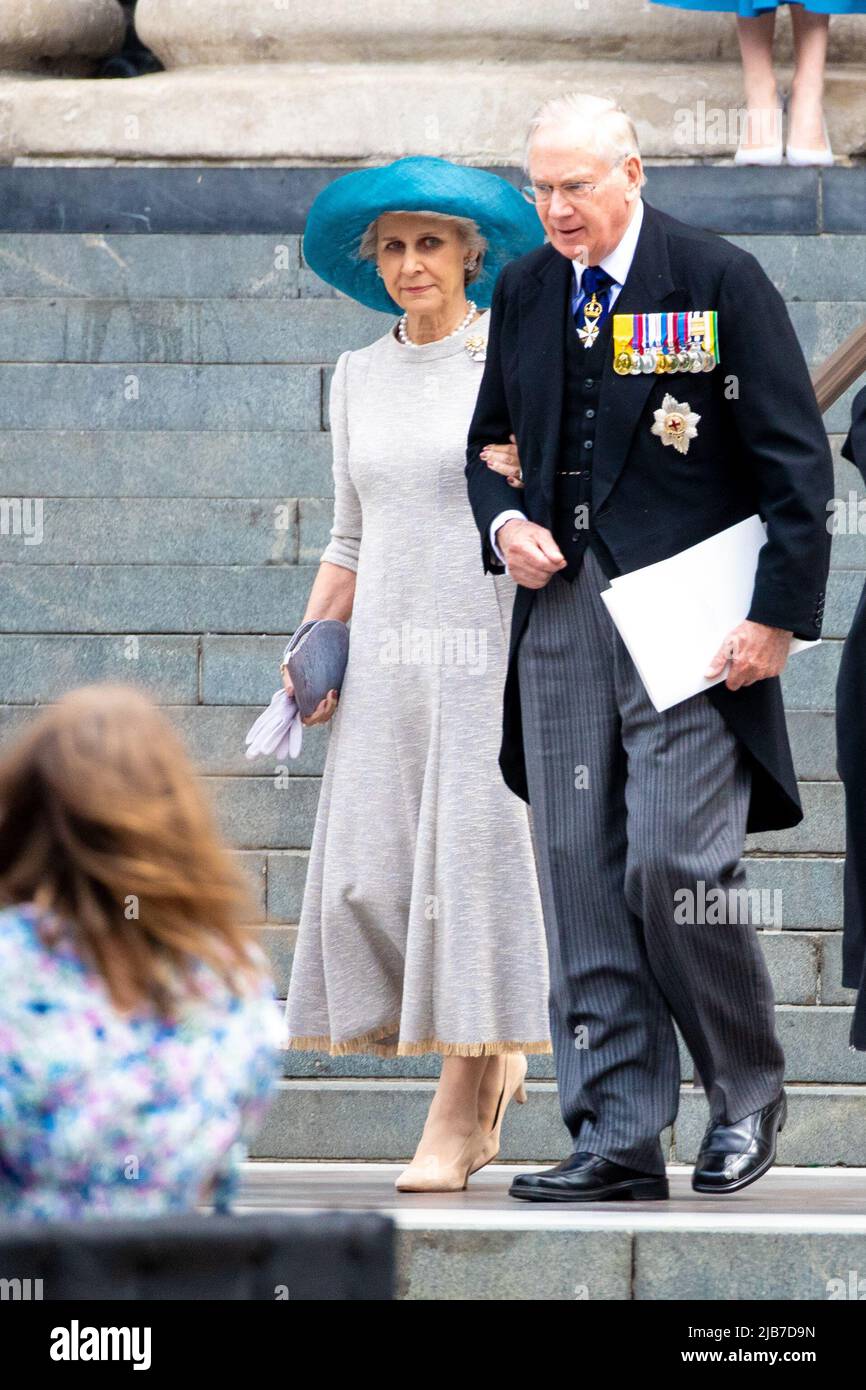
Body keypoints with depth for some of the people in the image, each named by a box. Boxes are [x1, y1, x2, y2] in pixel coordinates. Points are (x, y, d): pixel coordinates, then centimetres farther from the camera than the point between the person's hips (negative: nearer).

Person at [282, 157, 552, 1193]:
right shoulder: (359, 378, 14)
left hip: (492, 648, -5)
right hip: (387, 658, 5)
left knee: (471, 863, -9)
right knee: (373, 874, -3)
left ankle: (458, 1110, -4)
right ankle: (496, 1058, 18)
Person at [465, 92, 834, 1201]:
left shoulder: (719, 280, -3)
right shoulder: (523, 292, 12)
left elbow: (796, 462, -4)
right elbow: (491, 442, 24)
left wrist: (780, 614, -10)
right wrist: (504, 524, 2)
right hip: (562, 617, 5)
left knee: (674, 867, -14)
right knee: (582, 882, 1)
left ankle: (747, 1093, 9)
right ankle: (615, 1139, 5)